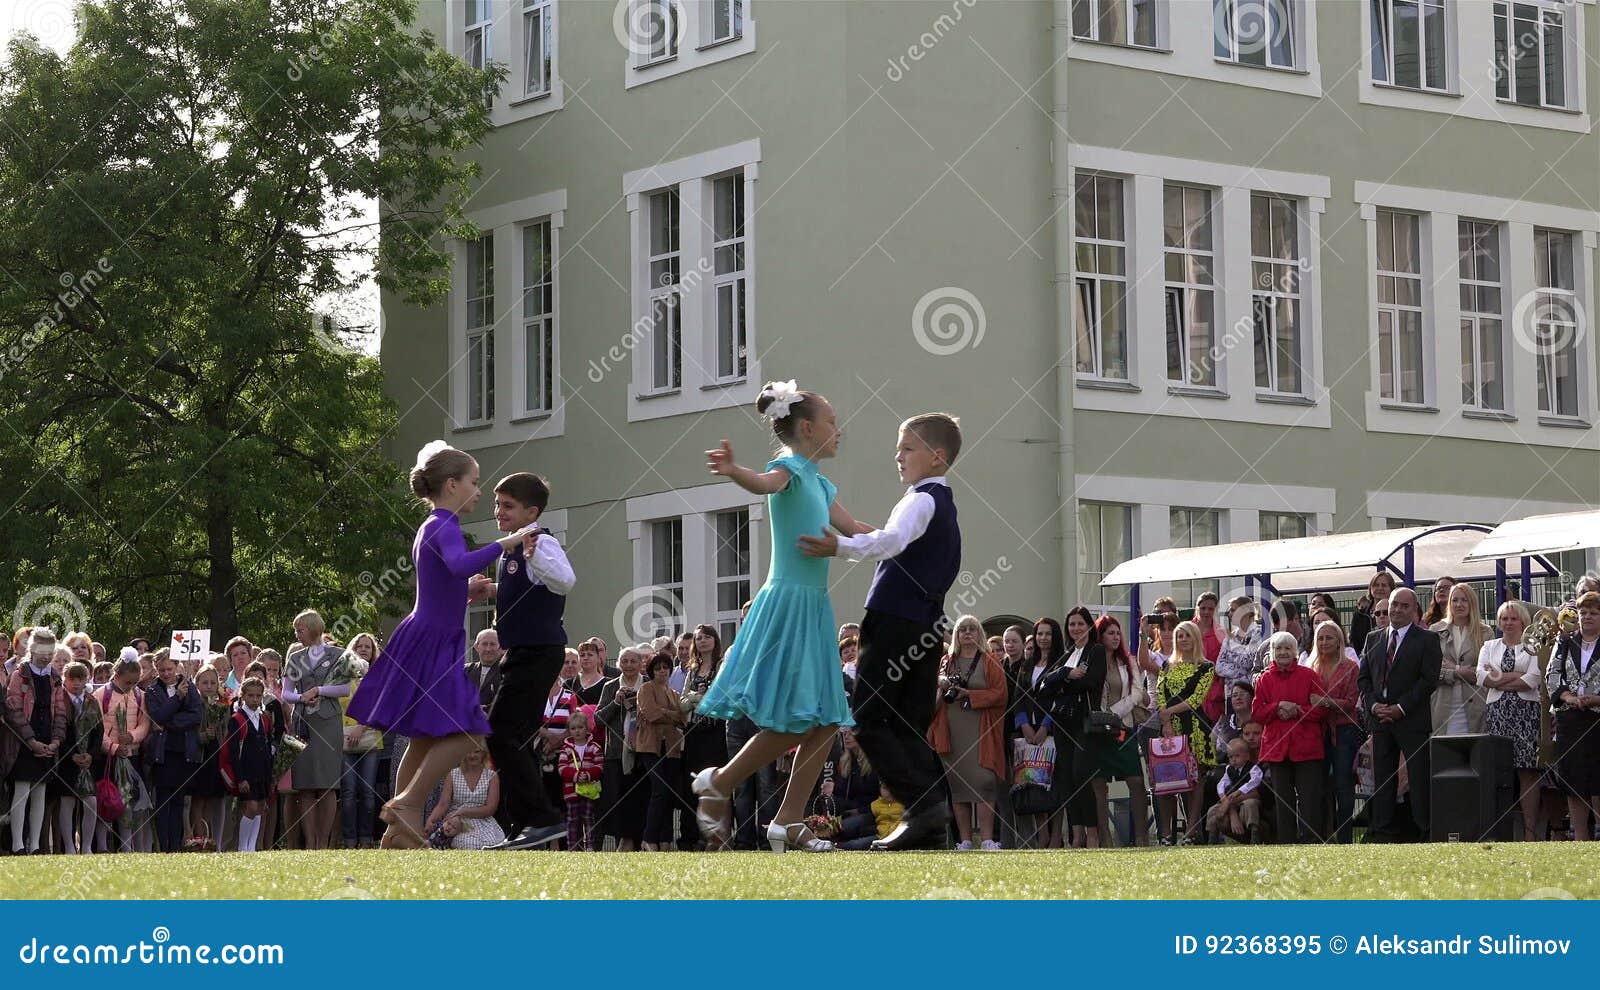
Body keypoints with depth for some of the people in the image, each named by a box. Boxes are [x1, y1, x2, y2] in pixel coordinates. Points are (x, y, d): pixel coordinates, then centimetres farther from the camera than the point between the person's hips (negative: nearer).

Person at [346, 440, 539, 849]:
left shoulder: (430, 528, 17)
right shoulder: (444, 527, -14)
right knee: (465, 732, -16)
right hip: (431, 644, -10)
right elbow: (460, 565, -35)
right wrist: (504, 544, -28)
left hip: (430, 640, 10)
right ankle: (407, 803, -16)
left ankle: (400, 830, 10)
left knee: (425, 740, 10)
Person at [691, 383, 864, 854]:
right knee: (792, 721, -11)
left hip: (814, 607, 9)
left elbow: (854, 530, 28)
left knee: (825, 721, 5)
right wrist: (734, 472, -53)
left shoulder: (817, 482, 19)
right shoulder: (789, 467, -8)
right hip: (789, 600, -9)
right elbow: (765, 483, -32)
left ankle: (789, 822, 7)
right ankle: (717, 784, 5)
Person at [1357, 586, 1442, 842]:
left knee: (1420, 780, -6)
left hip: (1413, 720, -4)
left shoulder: (1427, 639, 1)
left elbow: (1429, 679, -7)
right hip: (1380, 719, 5)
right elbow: (1364, 678, 15)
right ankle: (1382, 834, 6)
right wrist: (1373, 704, -3)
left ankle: (1425, 830, -4)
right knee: (1382, 780, 4)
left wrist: (1401, 708, -13)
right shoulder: (1373, 640, 16)